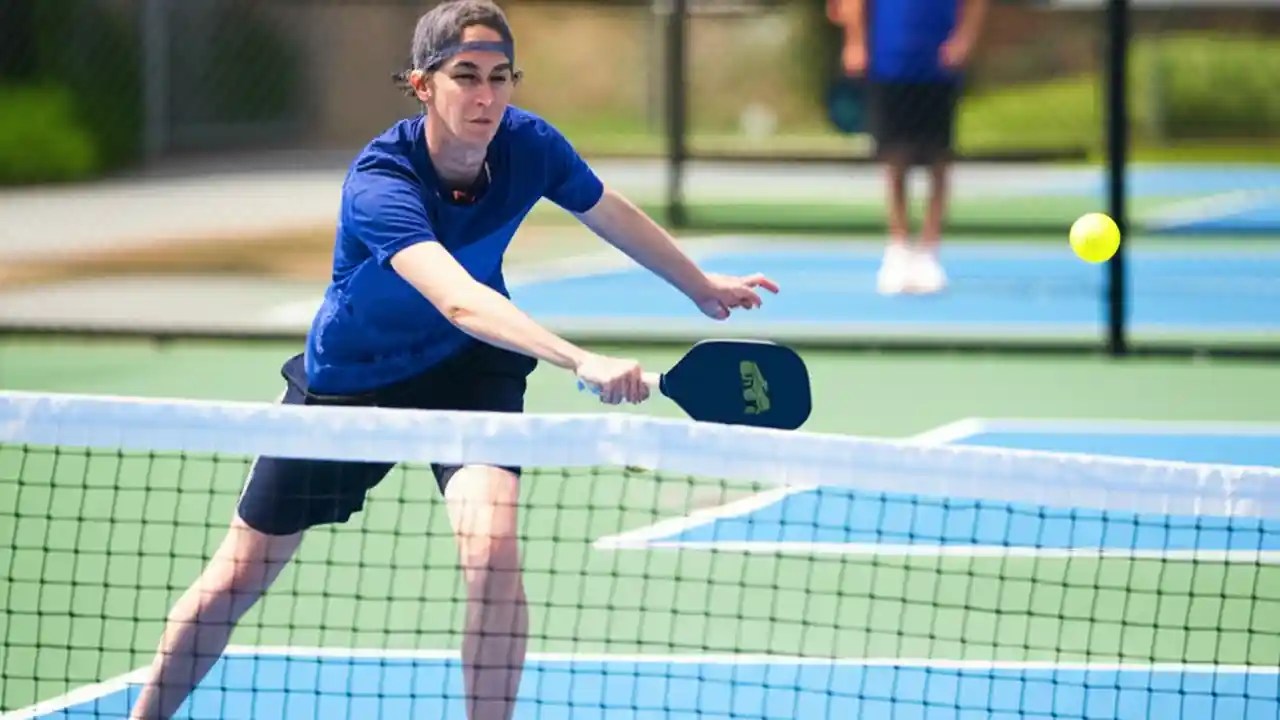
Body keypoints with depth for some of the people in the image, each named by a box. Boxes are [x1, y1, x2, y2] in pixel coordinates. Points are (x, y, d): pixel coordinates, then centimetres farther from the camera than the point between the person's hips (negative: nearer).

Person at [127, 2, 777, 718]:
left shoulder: (528, 144, -20)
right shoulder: (380, 181, -36)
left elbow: (612, 214, 3)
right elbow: (459, 300, -51)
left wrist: (703, 286, 18)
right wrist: (581, 361, -65)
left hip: (468, 368, 2)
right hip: (349, 380, -2)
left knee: (493, 551, -27)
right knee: (235, 581, 9)